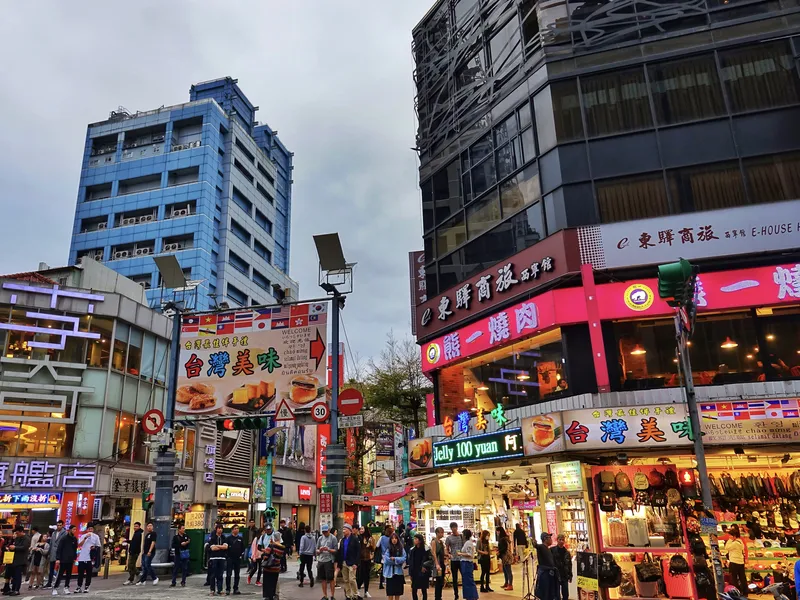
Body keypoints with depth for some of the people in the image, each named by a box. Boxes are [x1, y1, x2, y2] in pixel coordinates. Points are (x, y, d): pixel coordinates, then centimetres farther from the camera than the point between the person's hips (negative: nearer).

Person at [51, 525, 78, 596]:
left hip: (70, 560, 5)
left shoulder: (75, 539, 8)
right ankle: (55, 588, 5)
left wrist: (74, 557, 10)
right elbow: (59, 549, -9)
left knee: (69, 575, 7)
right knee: (60, 574, -4)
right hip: (63, 560, -5)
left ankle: (66, 588, 16)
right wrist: (58, 559, -14)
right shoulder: (64, 538, -7)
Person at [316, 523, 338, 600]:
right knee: (323, 579, 9)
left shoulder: (333, 538, -1)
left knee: (331, 579, -1)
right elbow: (317, 550, 13)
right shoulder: (320, 538, 11)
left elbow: (336, 550, -5)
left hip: (329, 561, -4)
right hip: (320, 561, 4)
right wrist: (320, 550, -9)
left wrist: (328, 549, -21)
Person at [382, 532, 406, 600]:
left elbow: (404, 559, -6)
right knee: (390, 593, 1)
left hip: (399, 572, 3)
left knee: (398, 592, 9)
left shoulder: (401, 549, 3)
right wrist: (398, 561, -8)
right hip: (390, 572, -3)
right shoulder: (388, 549, -5)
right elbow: (386, 560, -13)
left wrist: (394, 559, -15)